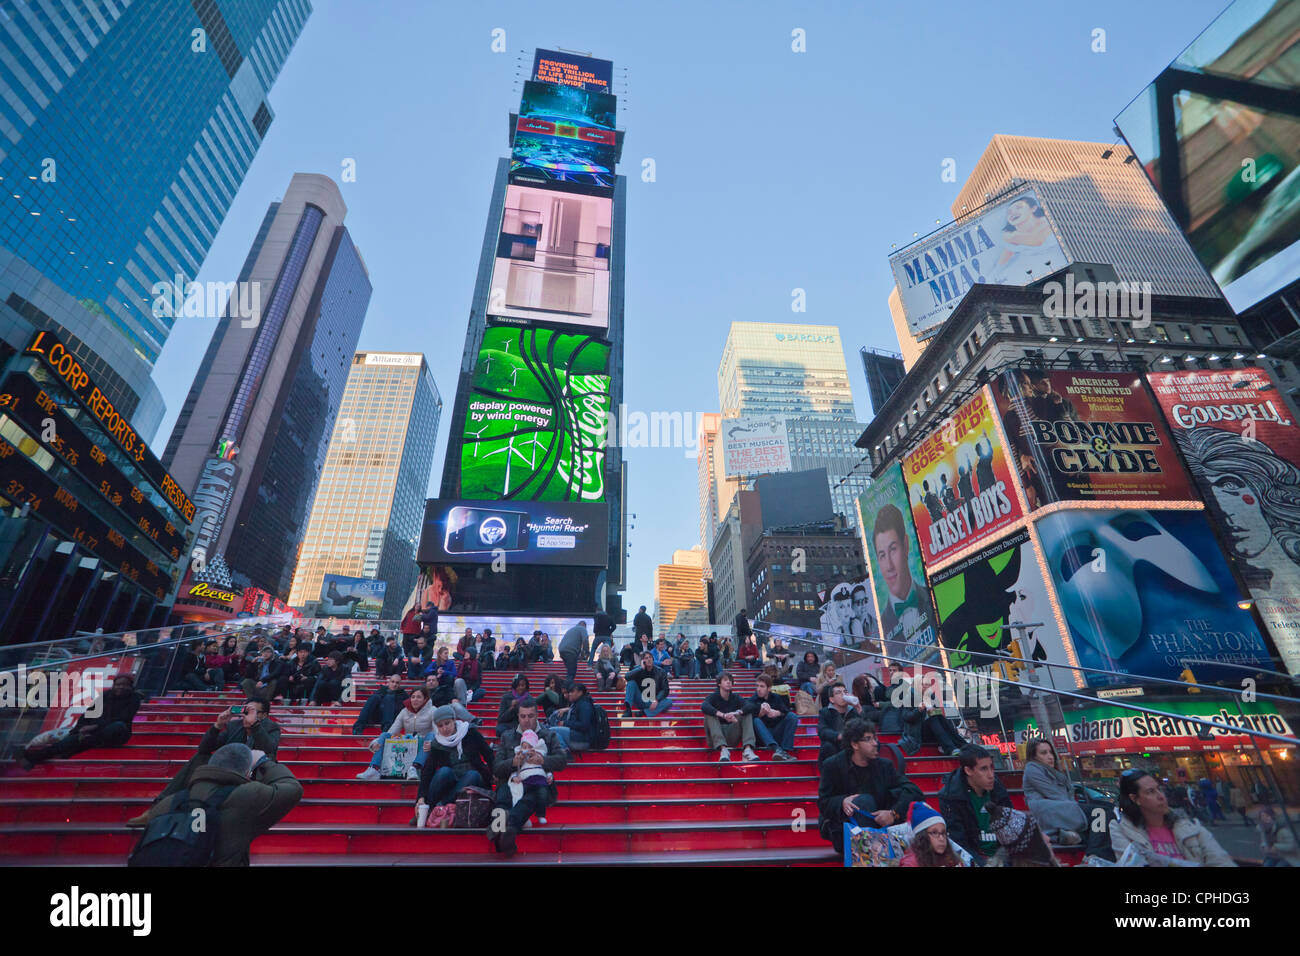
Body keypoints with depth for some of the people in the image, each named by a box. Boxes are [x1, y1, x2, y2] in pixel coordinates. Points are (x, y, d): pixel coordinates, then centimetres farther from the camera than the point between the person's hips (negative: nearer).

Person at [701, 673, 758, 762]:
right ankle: (723, 749, -40)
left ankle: (748, 749, -32)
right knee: (710, 714, -25)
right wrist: (723, 715, -38)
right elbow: (704, 706, -25)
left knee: (748, 714, -12)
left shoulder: (736, 697, 9)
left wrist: (737, 713, -34)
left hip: (732, 736, 2)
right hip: (716, 737, -2)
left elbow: (749, 706, -14)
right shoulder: (713, 697, 0)